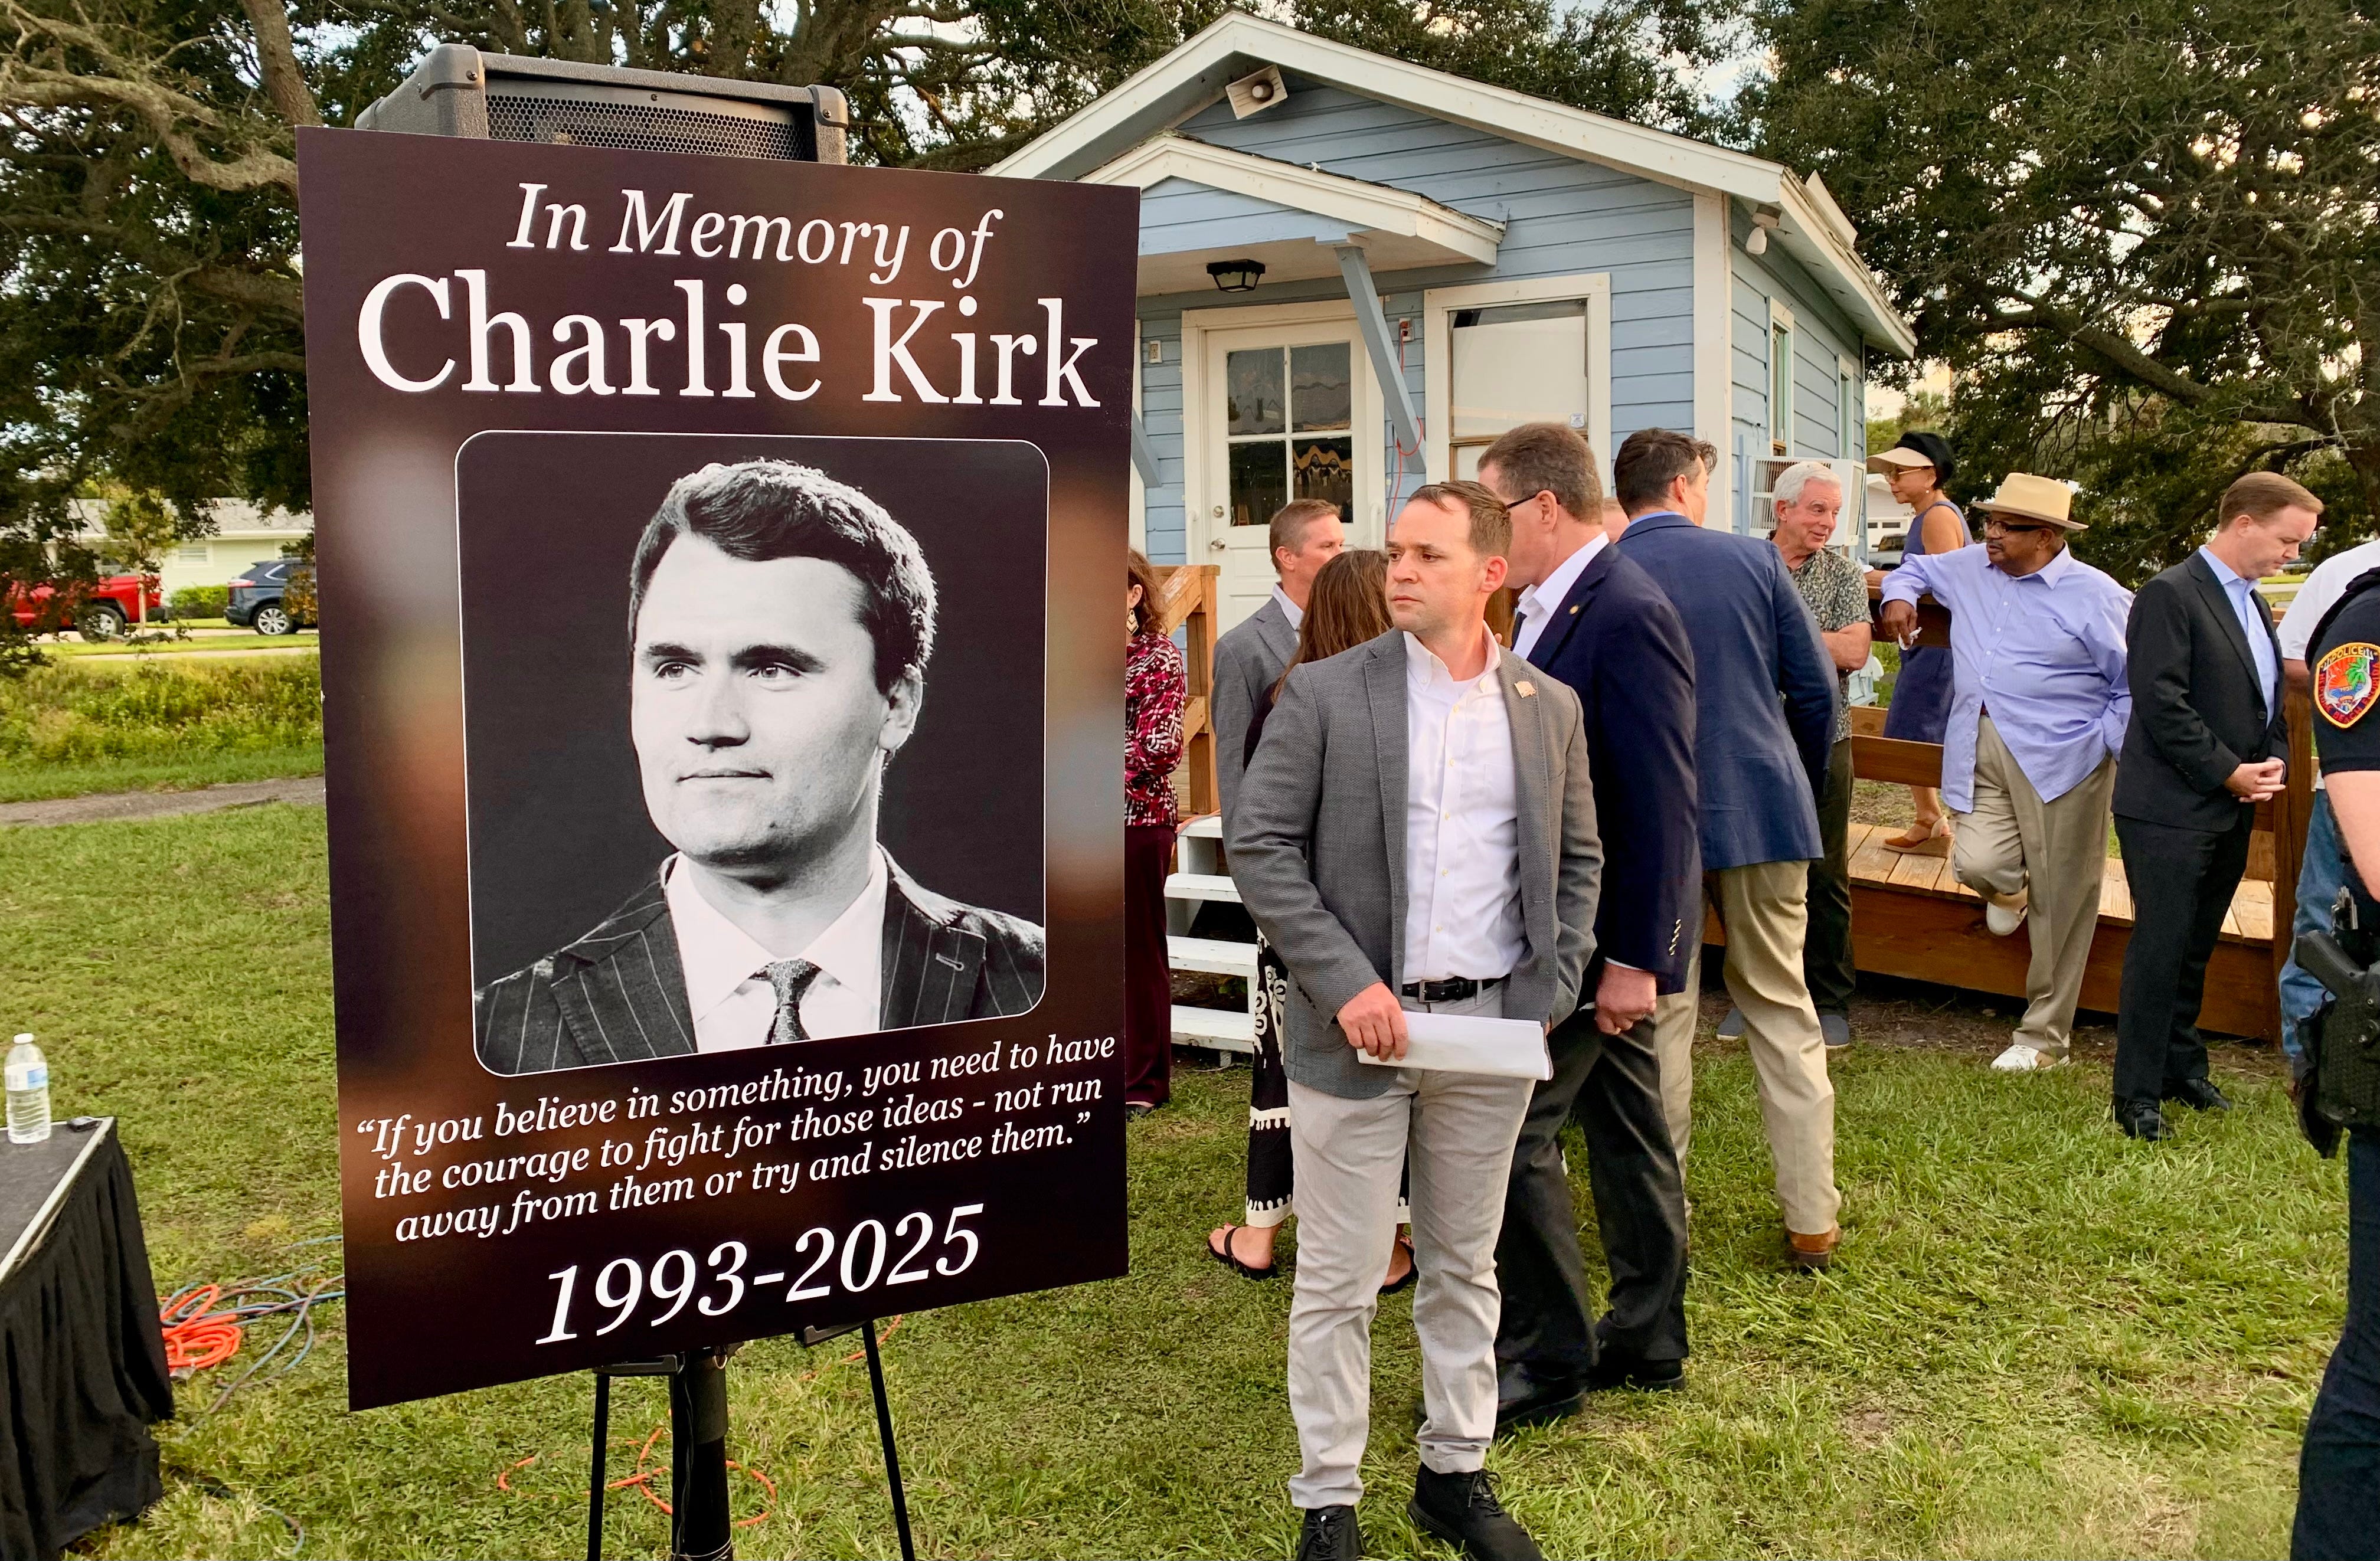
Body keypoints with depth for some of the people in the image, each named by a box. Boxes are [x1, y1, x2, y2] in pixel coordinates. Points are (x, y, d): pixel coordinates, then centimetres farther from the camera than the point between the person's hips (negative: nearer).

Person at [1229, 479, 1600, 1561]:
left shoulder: (1549, 709, 6)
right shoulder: (1325, 695, -5)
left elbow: (1577, 858, 14)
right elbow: (1260, 846, -7)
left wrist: (1551, 989, 1)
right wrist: (1346, 983, -15)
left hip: (1492, 1027, 3)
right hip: (1357, 1027, -3)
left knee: (1466, 1268, 17)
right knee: (1338, 1282, 6)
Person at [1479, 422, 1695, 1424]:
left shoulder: (1628, 616, -20)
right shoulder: (1550, 609, 9)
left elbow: (1661, 804, -23)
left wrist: (1633, 958, -22)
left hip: (1598, 933, -10)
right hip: (1575, 930, 10)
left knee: (1510, 1133, -4)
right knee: (1627, 1130, 18)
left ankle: (1544, 1361, 11)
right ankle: (1646, 1341, 32)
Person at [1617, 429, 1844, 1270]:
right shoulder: (1754, 559, -1)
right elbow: (1815, 687, 2)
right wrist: (1804, 787, 17)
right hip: (1767, 810, 1)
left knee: (1660, 1017, 9)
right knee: (1783, 1009, 12)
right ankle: (1812, 1219, 17)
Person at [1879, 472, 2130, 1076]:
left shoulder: (2095, 595, -6)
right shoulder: (1970, 568, 11)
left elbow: (2135, 684, -4)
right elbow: (1917, 567, 32)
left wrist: (2108, 745, -9)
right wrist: (1900, 595, 12)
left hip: (2059, 759, -4)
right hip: (1981, 753, 4)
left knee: (2059, 902, 2)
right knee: (1976, 863, -12)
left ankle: (2043, 1036, 15)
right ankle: (2009, 887, 31)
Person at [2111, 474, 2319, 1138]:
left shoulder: (2254, 604, 16)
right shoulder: (2170, 595, -12)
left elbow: (2270, 697, 22)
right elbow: (2162, 703, -19)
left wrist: (2274, 760, 3)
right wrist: (2229, 772, -15)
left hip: (2231, 810, 8)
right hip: (2172, 810, -8)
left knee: (2194, 950, 17)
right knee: (2159, 950, -5)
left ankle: (2182, 1066, 29)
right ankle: (2137, 1094, 3)